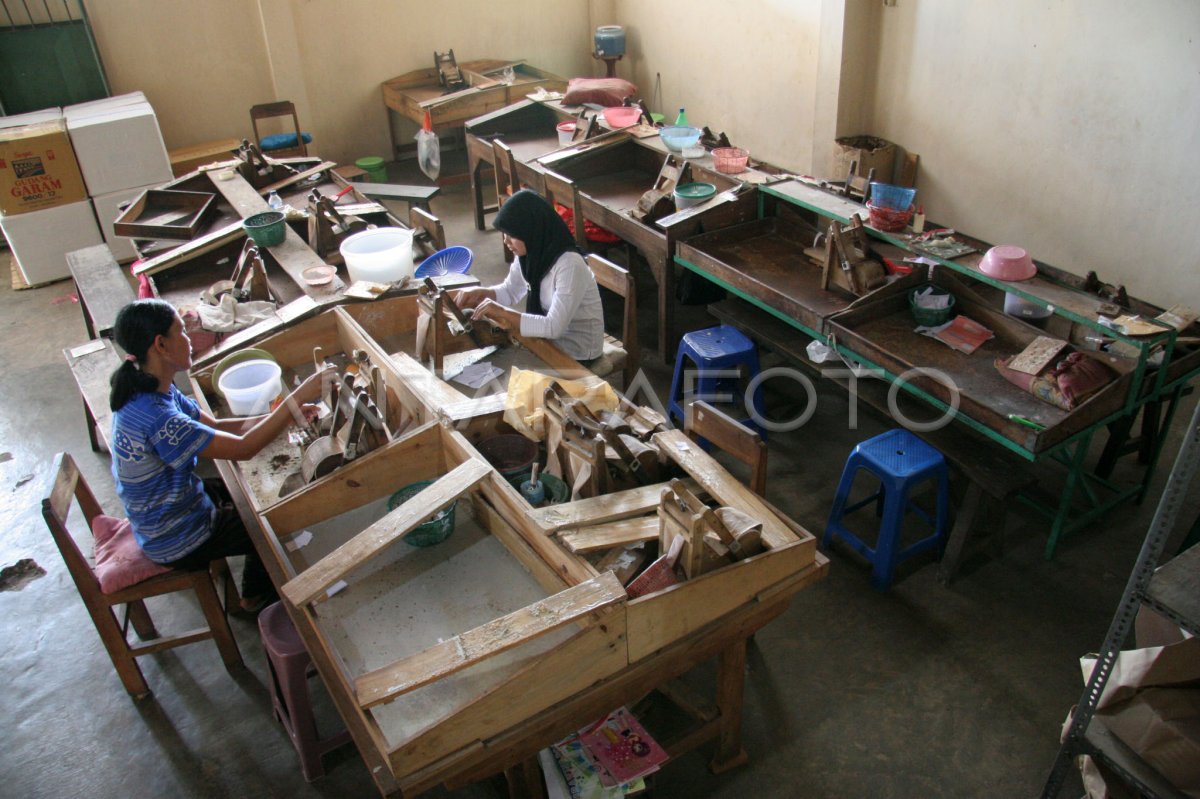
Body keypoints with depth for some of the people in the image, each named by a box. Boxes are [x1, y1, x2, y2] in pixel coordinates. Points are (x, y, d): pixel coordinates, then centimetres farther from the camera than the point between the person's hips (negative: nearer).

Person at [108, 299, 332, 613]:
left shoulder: (151, 389, -7)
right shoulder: (155, 416, -37)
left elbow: (216, 426, 1)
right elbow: (243, 447, -34)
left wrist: (283, 415, -10)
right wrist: (298, 397, -31)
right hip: (177, 542, -8)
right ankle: (255, 598, 36)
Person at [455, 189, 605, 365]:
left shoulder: (570, 265, -29)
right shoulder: (528, 253, -6)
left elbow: (554, 327, -33)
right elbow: (510, 292, 11)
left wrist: (502, 313, -33)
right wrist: (478, 293, -8)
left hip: (577, 354, -7)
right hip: (549, 340, 7)